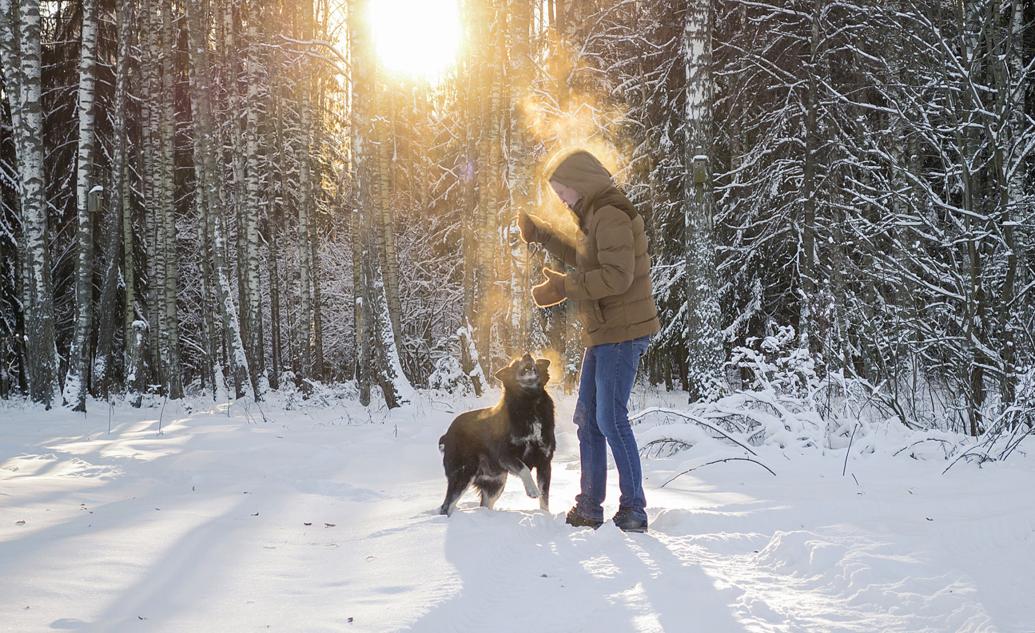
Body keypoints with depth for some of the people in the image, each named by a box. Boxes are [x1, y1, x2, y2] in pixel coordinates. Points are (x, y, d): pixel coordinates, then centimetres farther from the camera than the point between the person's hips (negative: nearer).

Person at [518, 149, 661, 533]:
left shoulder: (611, 217, -17)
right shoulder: (596, 217, 15)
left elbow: (617, 275, -27)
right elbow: (581, 255, 34)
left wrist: (564, 288, -22)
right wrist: (539, 233, 33)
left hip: (622, 334, -11)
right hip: (602, 335, 11)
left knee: (611, 419, -10)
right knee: (588, 418, 13)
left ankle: (633, 510, -2)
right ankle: (589, 509, 20)